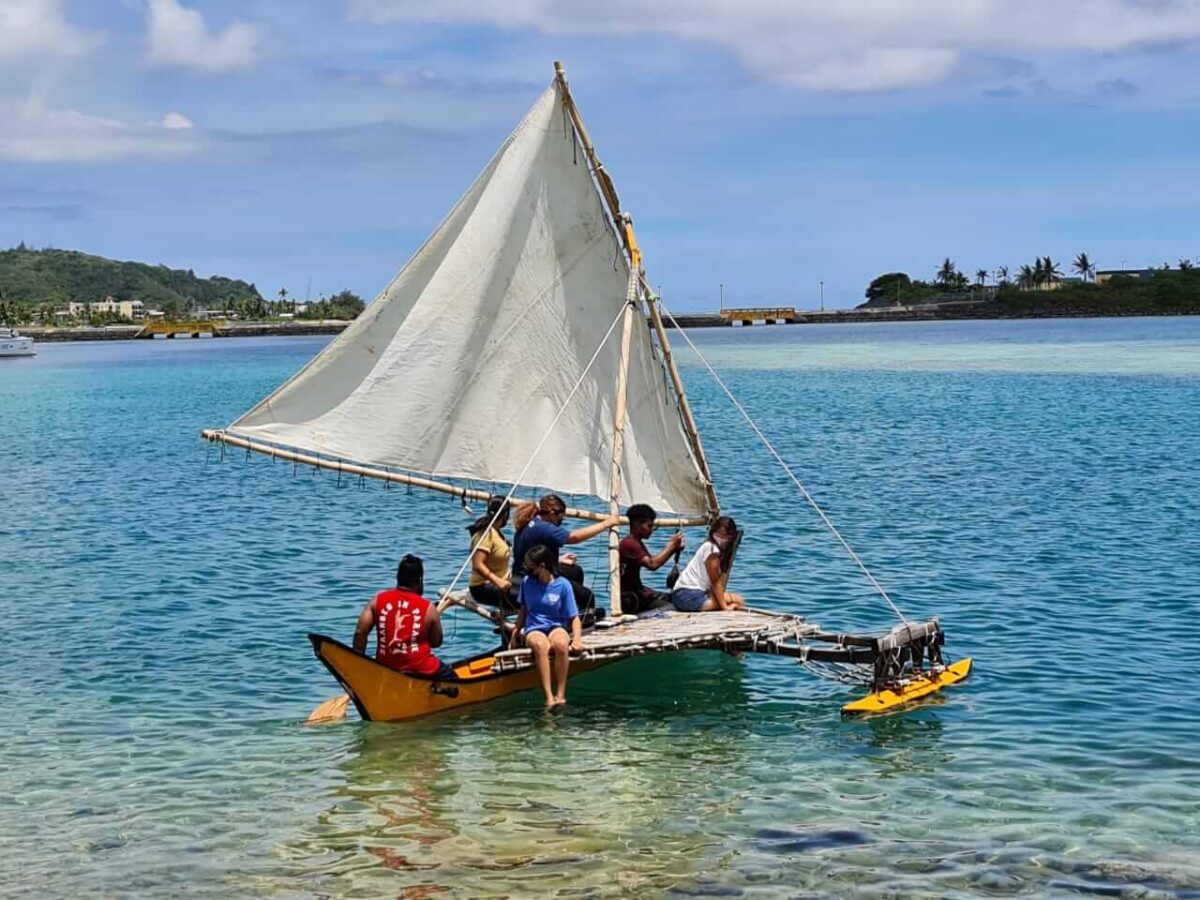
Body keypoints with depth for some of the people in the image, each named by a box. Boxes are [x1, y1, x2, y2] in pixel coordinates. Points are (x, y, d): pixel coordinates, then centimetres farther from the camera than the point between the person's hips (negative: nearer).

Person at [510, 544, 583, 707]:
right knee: (540, 645, -38)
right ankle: (549, 698, -44)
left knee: (561, 644, -39)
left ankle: (560, 695, -35)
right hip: (533, 630, 1)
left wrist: (577, 638, -15)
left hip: (557, 627, -1)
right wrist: (515, 632, 17)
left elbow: (574, 617, 0)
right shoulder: (527, 582, 6)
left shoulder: (563, 585, -2)